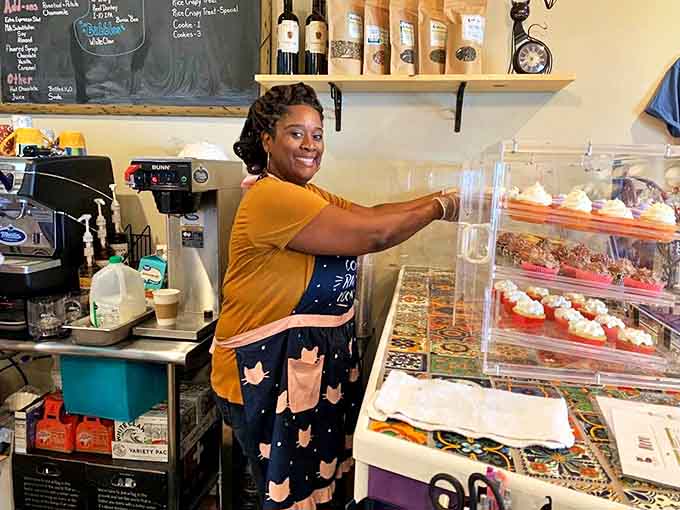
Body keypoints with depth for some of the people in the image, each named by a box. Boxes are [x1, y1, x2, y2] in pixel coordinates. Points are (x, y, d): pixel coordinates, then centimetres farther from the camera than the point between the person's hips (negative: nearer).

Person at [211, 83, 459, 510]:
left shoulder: (311, 196, 11)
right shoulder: (270, 197, -21)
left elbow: (370, 213, 7)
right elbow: (373, 235, -25)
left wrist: (439, 198, 0)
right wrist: (439, 208, -11)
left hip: (322, 356, 9)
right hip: (273, 368, -9)